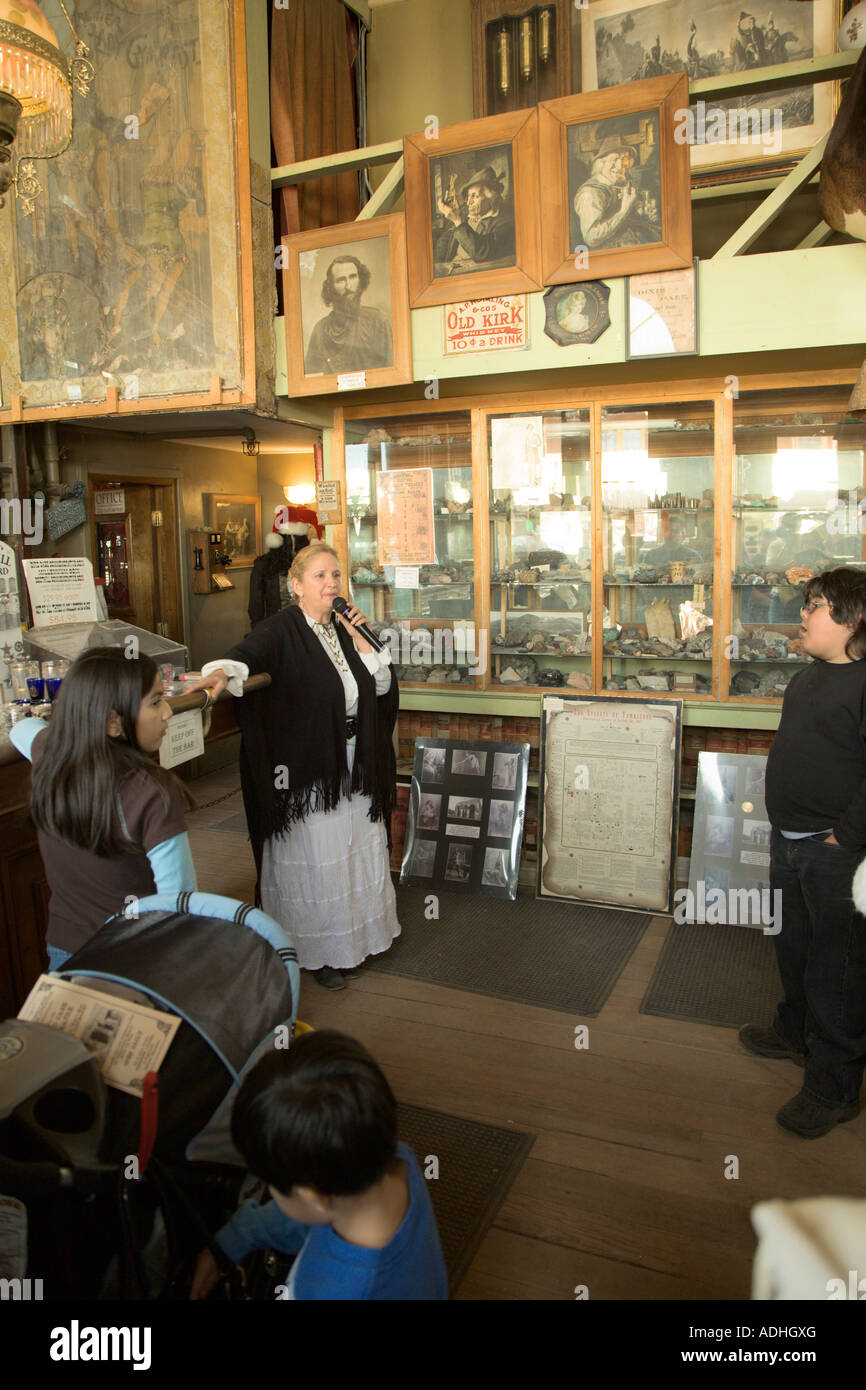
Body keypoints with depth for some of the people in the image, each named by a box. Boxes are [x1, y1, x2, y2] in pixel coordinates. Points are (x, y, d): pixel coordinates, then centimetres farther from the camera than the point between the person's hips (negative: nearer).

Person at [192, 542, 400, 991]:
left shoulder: (342, 629, 8)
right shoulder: (281, 630, -13)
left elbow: (382, 685, 7)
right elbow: (247, 652, -34)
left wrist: (359, 639, -5)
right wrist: (221, 672, -55)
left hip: (353, 769, 7)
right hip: (307, 771, -7)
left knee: (357, 852, 18)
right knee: (313, 860, 3)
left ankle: (356, 935, 37)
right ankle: (317, 952, 21)